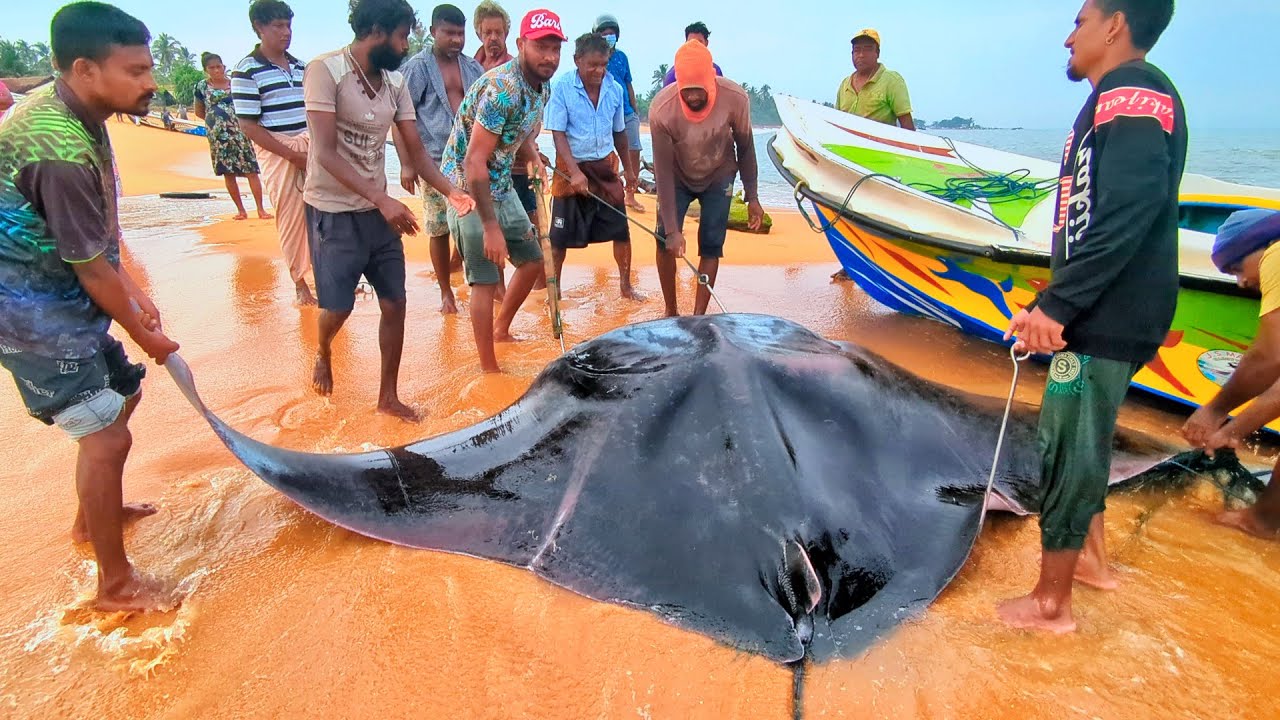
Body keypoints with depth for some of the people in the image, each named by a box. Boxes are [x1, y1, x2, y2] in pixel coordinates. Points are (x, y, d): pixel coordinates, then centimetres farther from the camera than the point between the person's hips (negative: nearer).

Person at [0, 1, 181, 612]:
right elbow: (91, 268, -20)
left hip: (62, 300, 10)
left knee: (122, 394, 22)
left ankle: (93, 516, 41)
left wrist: (134, 294, 9)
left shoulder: (67, 112, 2)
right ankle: (116, 584, 7)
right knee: (106, 434, -7)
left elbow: (98, 238, 10)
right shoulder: (61, 152, -28)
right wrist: (144, 334, -8)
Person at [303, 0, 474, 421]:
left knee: (394, 303, 3)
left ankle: (388, 396, 17)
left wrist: (449, 190, -13)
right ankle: (324, 355, 40)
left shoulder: (395, 82, 4)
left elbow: (415, 149, 4)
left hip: (379, 211, 5)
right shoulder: (325, 70, -14)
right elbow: (327, 154, -20)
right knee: (339, 306, 4)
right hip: (333, 212, -5)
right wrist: (383, 200, -28)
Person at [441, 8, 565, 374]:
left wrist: (532, 155, -3)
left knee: (532, 259, 15)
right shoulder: (502, 88, -25)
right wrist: (491, 228, -29)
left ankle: (501, 331, 33)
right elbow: (474, 161, -28)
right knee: (485, 279, -8)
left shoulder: (542, 87, 2)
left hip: (501, 185, 9)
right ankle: (489, 368, 4)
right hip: (468, 187, -9)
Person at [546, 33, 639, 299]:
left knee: (621, 230, 4)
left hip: (606, 167, 4)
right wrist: (575, 172, -26)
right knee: (560, 236, 3)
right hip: (571, 167, -3)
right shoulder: (561, 87, -12)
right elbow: (558, 134, -15)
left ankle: (625, 285, 20)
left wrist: (629, 170, 17)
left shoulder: (614, 89, 0)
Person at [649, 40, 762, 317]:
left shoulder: (735, 99, -28)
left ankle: (698, 316, 3)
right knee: (665, 240, -10)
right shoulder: (661, 110, -32)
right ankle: (670, 312, 7)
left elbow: (745, 149, -11)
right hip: (678, 178, 0)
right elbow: (663, 170, -27)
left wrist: (752, 197, -6)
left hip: (718, 177, 1)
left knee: (711, 245, -6)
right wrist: (672, 228, -30)